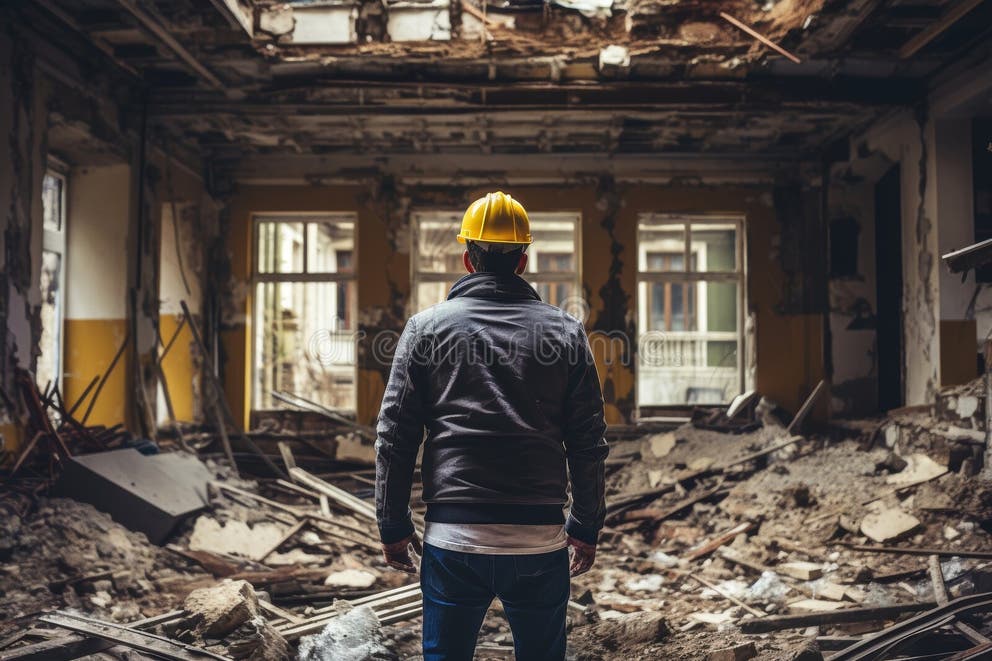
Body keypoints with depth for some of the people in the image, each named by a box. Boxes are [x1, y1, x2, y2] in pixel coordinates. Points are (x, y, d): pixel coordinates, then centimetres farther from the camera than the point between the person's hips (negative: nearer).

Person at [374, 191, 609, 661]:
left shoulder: (426, 327, 2)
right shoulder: (565, 332, 4)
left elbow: (395, 436, 1)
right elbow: (588, 443, 4)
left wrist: (392, 525, 8)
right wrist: (586, 528, 12)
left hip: (452, 538, -1)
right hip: (540, 539, 1)